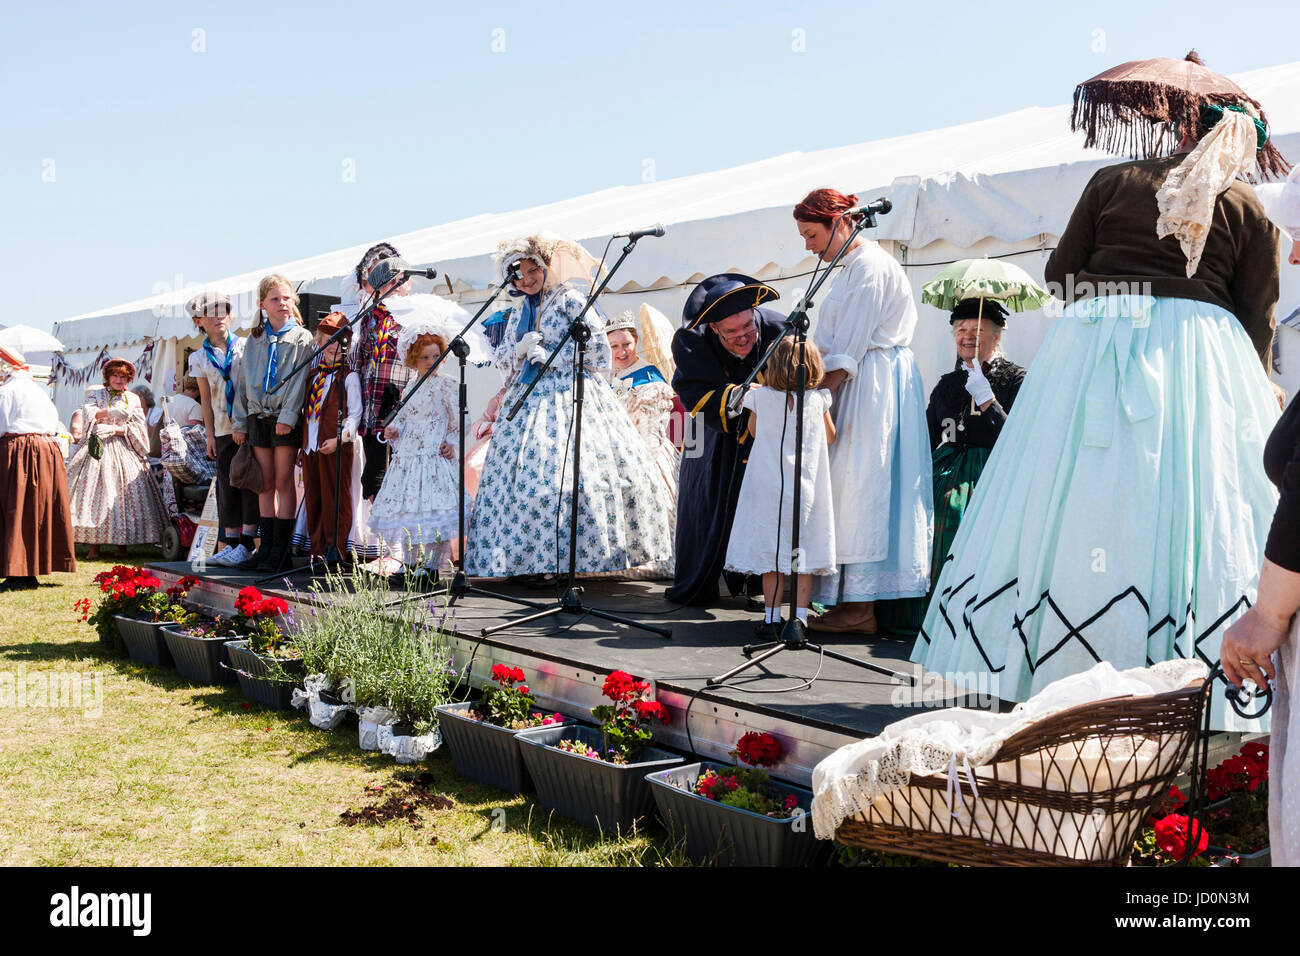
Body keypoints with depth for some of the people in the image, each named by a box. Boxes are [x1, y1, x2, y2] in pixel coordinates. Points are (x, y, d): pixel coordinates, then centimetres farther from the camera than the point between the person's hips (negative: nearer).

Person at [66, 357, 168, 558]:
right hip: (97, 450, -1)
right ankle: (94, 546, -10)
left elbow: (138, 427, 4)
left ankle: (122, 544, -7)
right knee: (94, 492, -10)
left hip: (123, 450, 1)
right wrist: (110, 412, -24)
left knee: (125, 494, -9)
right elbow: (88, 413, -8)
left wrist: (113, 429, -8)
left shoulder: (133, 399, 14)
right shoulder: (96, 395, 12)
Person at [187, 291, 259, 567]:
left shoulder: (246, 346, 2)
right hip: (223, 429, 3)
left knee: (250, 481, -7)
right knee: (227, 485, 3)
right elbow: (206, 398, 11)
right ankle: (231, 544, 7)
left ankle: (246, 545, -7)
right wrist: (210, 435, 7)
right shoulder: (199, 358, 9)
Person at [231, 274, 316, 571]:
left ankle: (281, 549, 1)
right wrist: (239, 423, 10)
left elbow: (299, 380, -8)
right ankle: (266, 547, 13)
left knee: (283, 482, -2)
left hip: (286, 418, -5)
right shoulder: (255, 340, 13)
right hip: (258, 416, 5)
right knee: (265, 484, 8)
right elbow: (245, 382, 15)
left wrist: (287, 416, -17)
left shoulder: (301, 338, -1)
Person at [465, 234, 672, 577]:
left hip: (568, 394, -6)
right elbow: (503, 358, 18)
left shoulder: (569, 299, 0)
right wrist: (521, 348, -3)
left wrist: (556, 357, -9)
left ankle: (574, 552, -13)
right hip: (529, 400, 6)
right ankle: (524, 557, 1)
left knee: (563, 469, -16)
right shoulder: (518, 311, 18)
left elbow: (598, 342, -8)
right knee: (522, 472, -1)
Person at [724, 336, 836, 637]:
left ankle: (772, 618, 9)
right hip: (807, 488, 1)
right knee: (804, 557, 7)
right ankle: (799, 617, 6)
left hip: (768, 487, -1)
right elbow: (830, 438, 12)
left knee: (771, 556, 6)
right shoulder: (819, 400, -2)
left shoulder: (760, 396, -5)